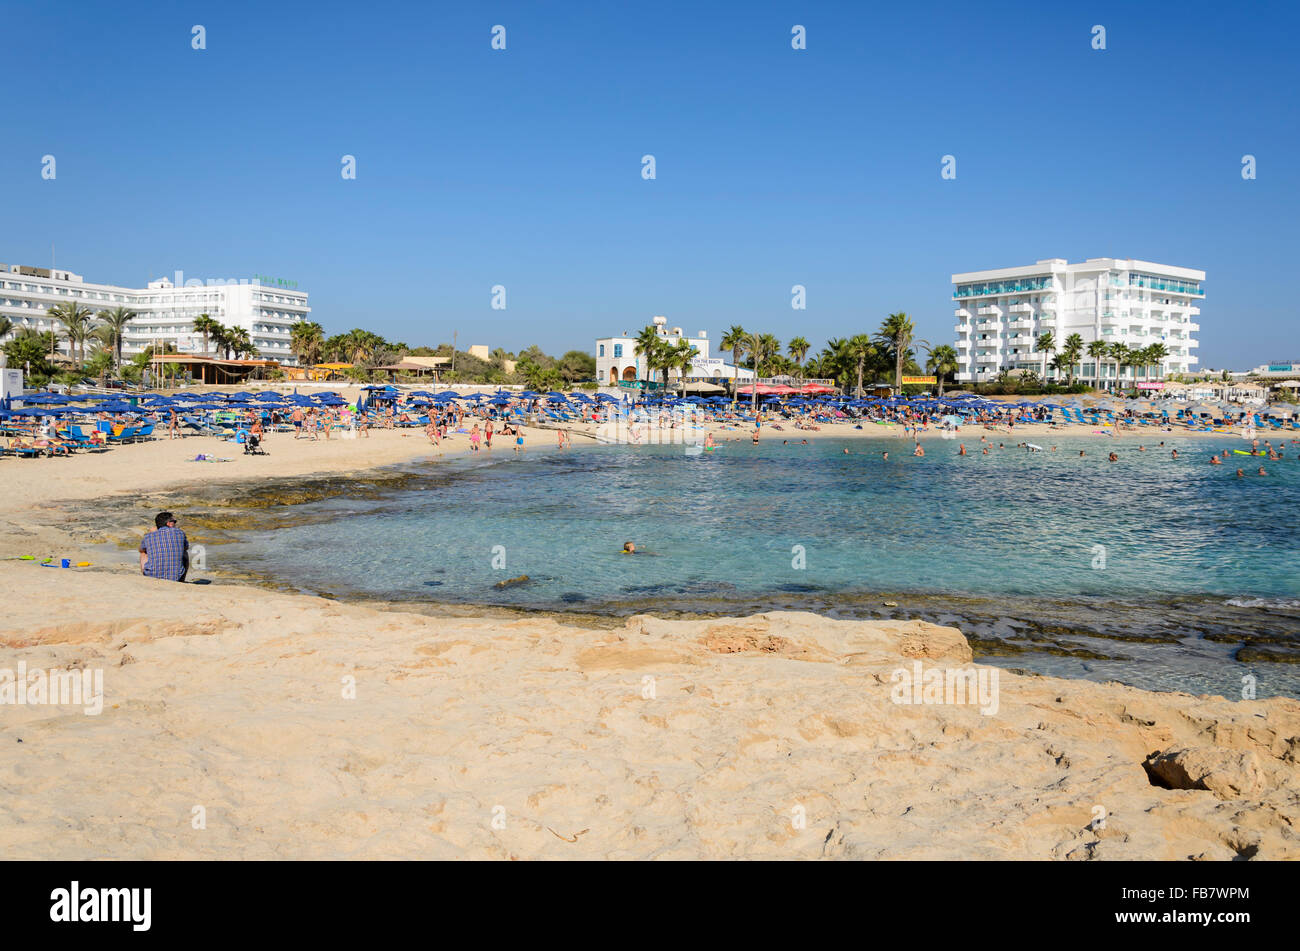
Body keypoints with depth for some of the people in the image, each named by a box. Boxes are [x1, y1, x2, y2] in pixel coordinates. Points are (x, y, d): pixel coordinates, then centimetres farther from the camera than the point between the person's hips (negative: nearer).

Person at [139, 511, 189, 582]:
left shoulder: (148, 536, 0)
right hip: (175, 579, -1)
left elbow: (141, 550, 25)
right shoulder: (180, 533, -1)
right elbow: (186, 547, 22)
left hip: (152, 577, 1)